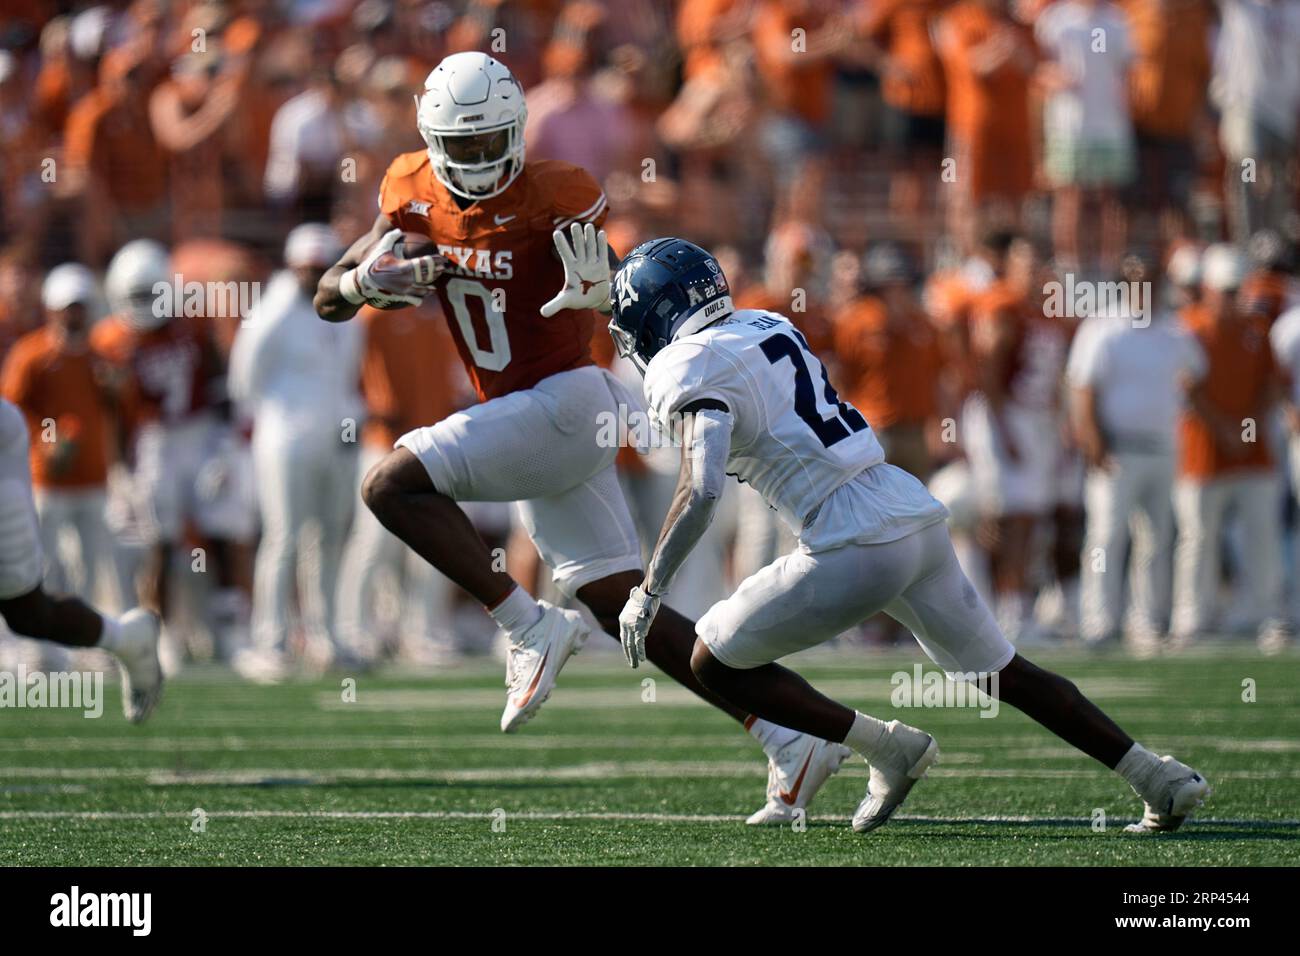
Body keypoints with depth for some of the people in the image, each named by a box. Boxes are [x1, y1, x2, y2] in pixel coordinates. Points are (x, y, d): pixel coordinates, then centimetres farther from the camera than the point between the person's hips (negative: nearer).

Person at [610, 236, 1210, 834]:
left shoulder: (689, 369, -8)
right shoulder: (768, 326, 15)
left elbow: (701, 492, -20)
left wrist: (649, 592, -16)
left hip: (854, 548, -8)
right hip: (919, 515, 8)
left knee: (716, 663, 5)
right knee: (1004, 674, 18)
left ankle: (887, 747, 1)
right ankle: (1161, 779, 15)